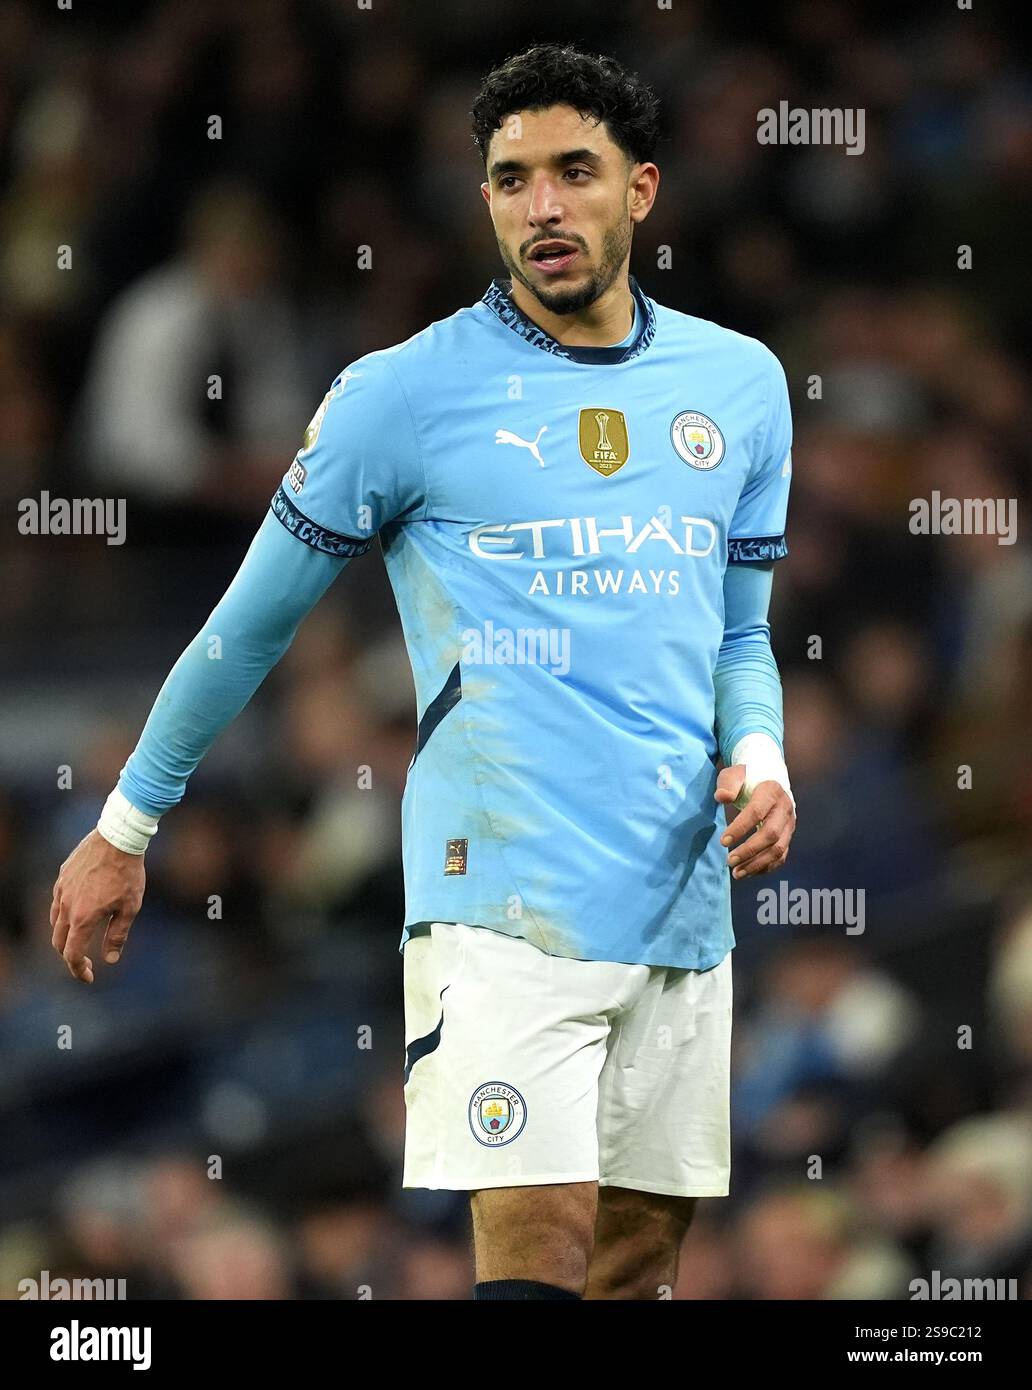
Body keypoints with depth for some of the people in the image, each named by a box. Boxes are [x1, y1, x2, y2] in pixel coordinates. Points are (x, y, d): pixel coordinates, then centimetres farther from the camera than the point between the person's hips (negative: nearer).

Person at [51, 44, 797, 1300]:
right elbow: (253, 620, 7)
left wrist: (758, 756, 0)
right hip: (504, 898, -5)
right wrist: (125, 829, 13)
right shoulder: (406, 394, -2)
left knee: (640, 1261, 8)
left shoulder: (741, 384, 11)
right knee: (537, 1244, -17)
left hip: (682, 902, 5)